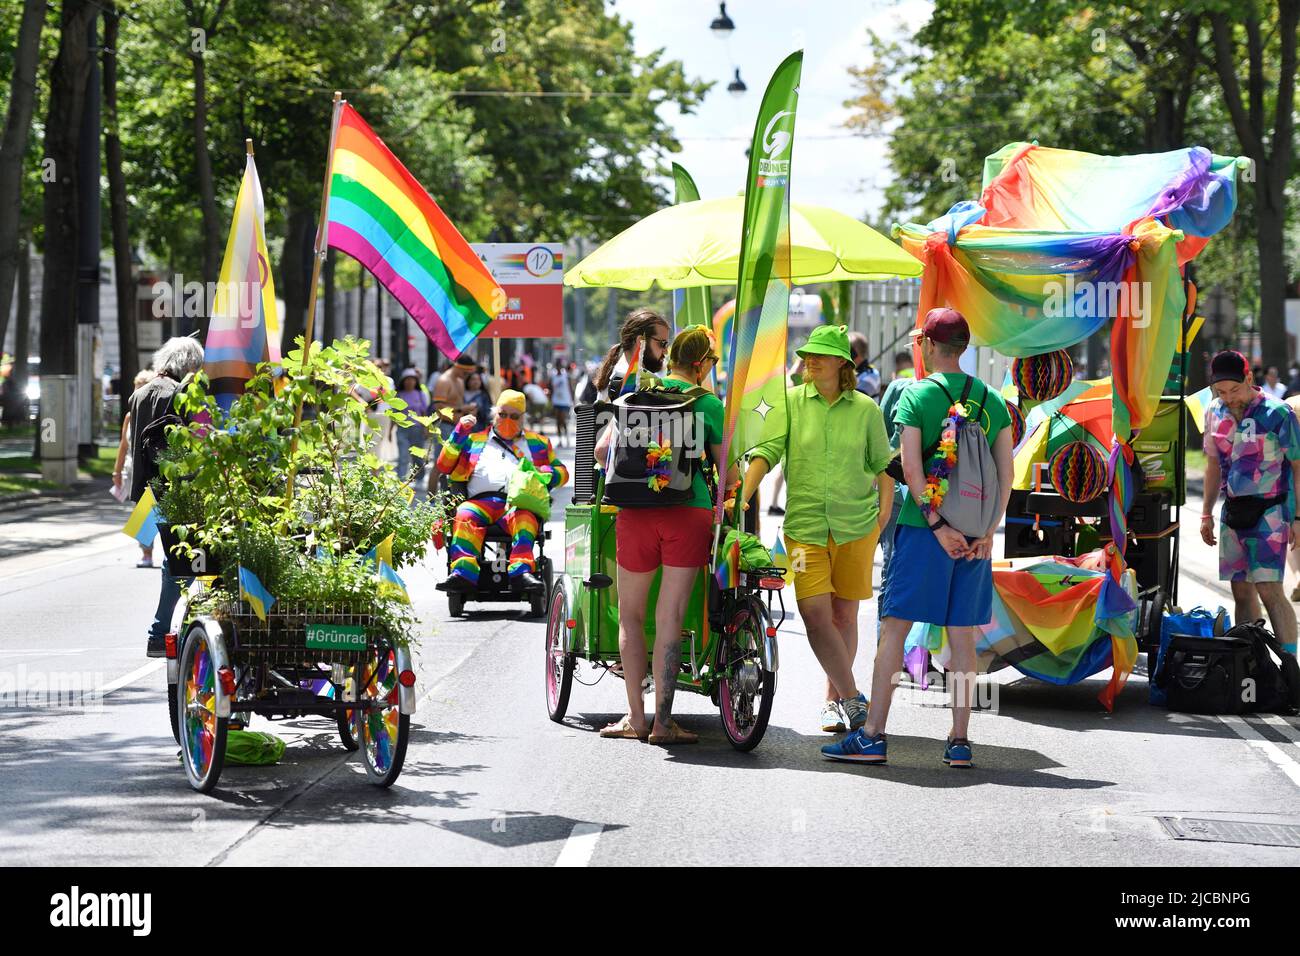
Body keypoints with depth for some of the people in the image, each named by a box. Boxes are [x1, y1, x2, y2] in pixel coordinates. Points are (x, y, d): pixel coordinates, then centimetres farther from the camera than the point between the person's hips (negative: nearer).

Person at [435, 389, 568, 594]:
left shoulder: (537, 443, 33)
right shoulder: (475, 440, 32)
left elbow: (561, 471, 30)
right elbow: (445, 466, 25)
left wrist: (546, 474, 7)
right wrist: (459, 434, 13)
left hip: (519, 501, -1)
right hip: (481, 501, 1)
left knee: (524, 516, -38)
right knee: (464, 516, -35)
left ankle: (521, 570, -57)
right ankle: (463, 572, -51)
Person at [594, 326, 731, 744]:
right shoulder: (709, 404, 3)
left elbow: (602, 449, 6)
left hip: (637, 513, 1)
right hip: (690, 512, -1)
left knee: (630, 616, 13)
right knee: (669, 619, 1)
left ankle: (636, 717, 11)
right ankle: (663, 721, 1)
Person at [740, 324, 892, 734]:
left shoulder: (865, 409, 4)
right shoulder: (791, 401, 3)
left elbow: (883, 466, 10)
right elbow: (767, 451, -3)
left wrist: (884, 521, 3)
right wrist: (741, 496, -15)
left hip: (856, 526, 0)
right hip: (805, 526, 0)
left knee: (844, 614, 6)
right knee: (815, 613, -12)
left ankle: (833, 700, 21)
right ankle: (853, 698, 0)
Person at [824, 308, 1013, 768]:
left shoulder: (916, 395, -4)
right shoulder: (992, 400, 9)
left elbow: (911, 468, -14)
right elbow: (1006, 474, 4)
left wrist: (938, 525, -13)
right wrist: (988, 531, 2)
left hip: (924, 527, -4)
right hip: (975, 533, 4)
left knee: (895, 627, -1)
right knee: (962, 635, 7)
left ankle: (873, 735, -4)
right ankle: (959, 741, 6)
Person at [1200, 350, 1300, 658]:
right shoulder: (1215, 413, 7)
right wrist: (1206, 514, 18)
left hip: (1269, 511, -6)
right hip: (1233, 511, 6)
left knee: (1269, 590, -15)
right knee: (1241, 591, 7)